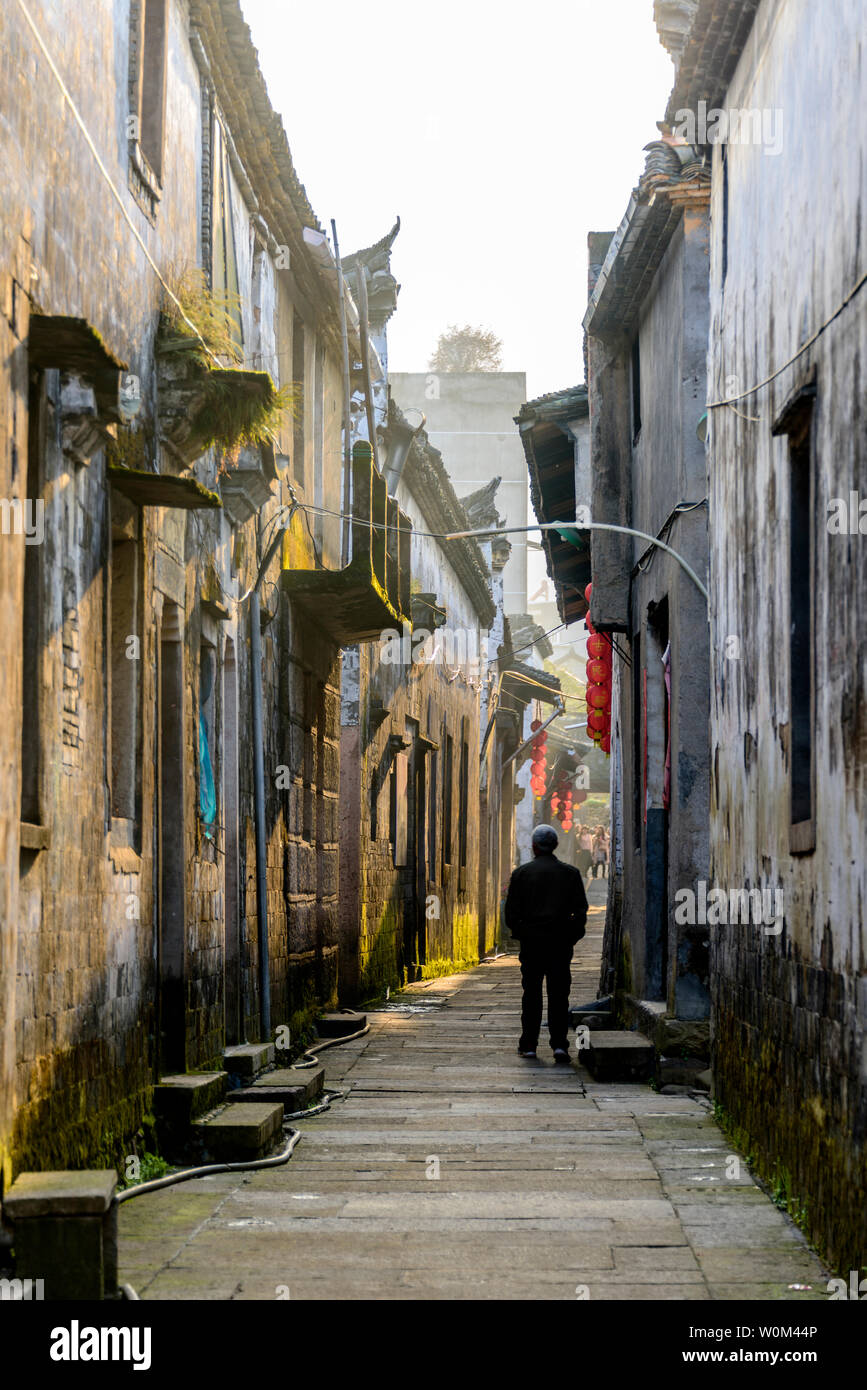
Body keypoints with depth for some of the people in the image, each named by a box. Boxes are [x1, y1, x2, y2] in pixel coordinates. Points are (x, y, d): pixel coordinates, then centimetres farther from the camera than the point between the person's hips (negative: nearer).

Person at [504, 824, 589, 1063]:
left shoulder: (521, 873, -1)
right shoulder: (570, 873, 2)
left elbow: (511, 910, -2)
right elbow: (581, 909, 2)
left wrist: (518, 931, 13)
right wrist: (573, 935, 11)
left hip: (531, 941, 0)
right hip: (561, 942, 1)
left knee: (531, 994, 6)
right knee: (558, 994, 2)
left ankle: (529, 1045, 6)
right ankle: (559, 1044, -6)